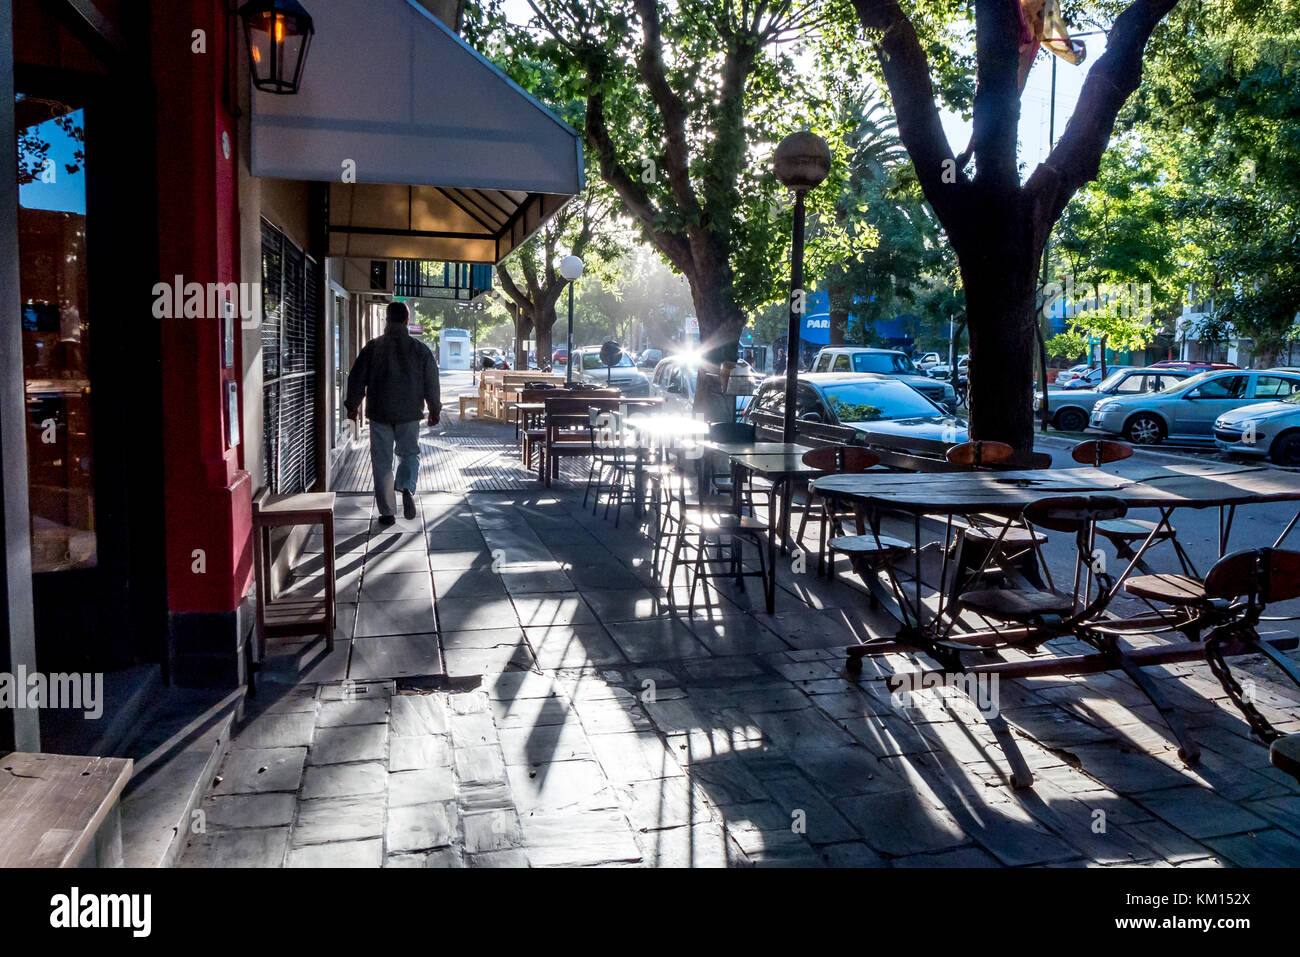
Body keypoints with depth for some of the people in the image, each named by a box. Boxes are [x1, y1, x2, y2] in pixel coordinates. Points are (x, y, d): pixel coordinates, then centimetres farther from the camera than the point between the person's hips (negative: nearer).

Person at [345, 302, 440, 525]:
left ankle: (387, 512, 8)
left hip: (379, 413, 0)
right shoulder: (420, 349, -1)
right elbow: (431, 383, 2)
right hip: (410, 413, 0)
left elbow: (356, 379, 2)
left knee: (382, 461, 7)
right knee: (410, 453, 16)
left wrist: (353, 406, 15)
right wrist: (435, 410, 14)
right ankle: (407, 488, -14)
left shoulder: (373, 347, -2)